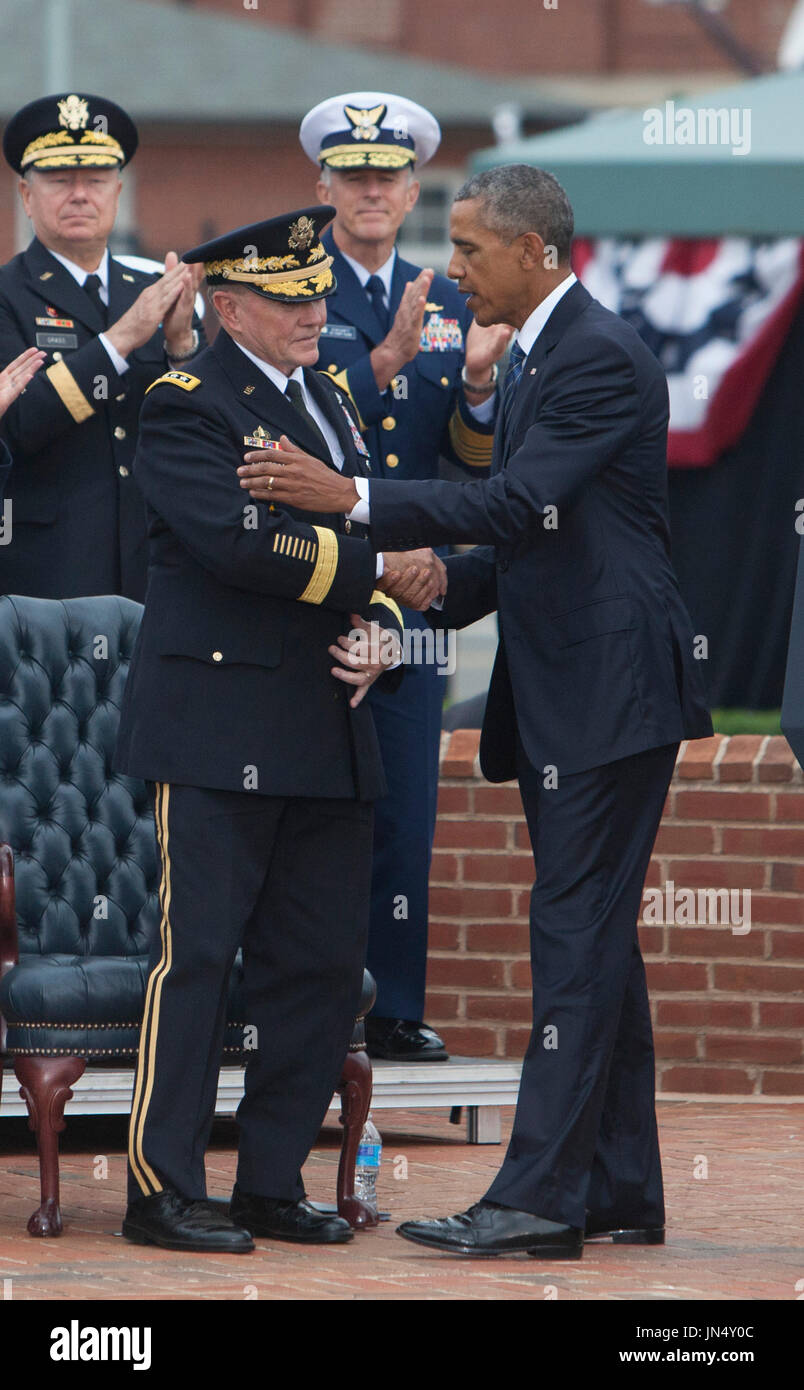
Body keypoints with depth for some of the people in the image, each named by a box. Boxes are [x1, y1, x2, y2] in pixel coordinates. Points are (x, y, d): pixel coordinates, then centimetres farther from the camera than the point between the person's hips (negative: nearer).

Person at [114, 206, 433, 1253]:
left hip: (326, 732, 8)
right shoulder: (186, 407, -8)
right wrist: (376, 571, -16)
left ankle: (272, 1184, 16)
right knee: (198, 952, -6)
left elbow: (372, 533, 19)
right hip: (220, 726, -8)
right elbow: (238, 541, -21)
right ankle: (161, 1189, -1)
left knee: (325, 963, 7)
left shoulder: (327, 400, 17)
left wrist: (377, 635, 0)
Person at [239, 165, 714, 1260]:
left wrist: (353, 500, -26)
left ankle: (541, 1198, -14)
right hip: (561, 690, 11)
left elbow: (520, 505, -25)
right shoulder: (539, 357, 18)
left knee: (578, 936, -11)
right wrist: (438, 592, 7)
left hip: (610, 690, -11)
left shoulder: (599, 357, -15)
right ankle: (622, 1191, 16)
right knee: (595, 939, 12)